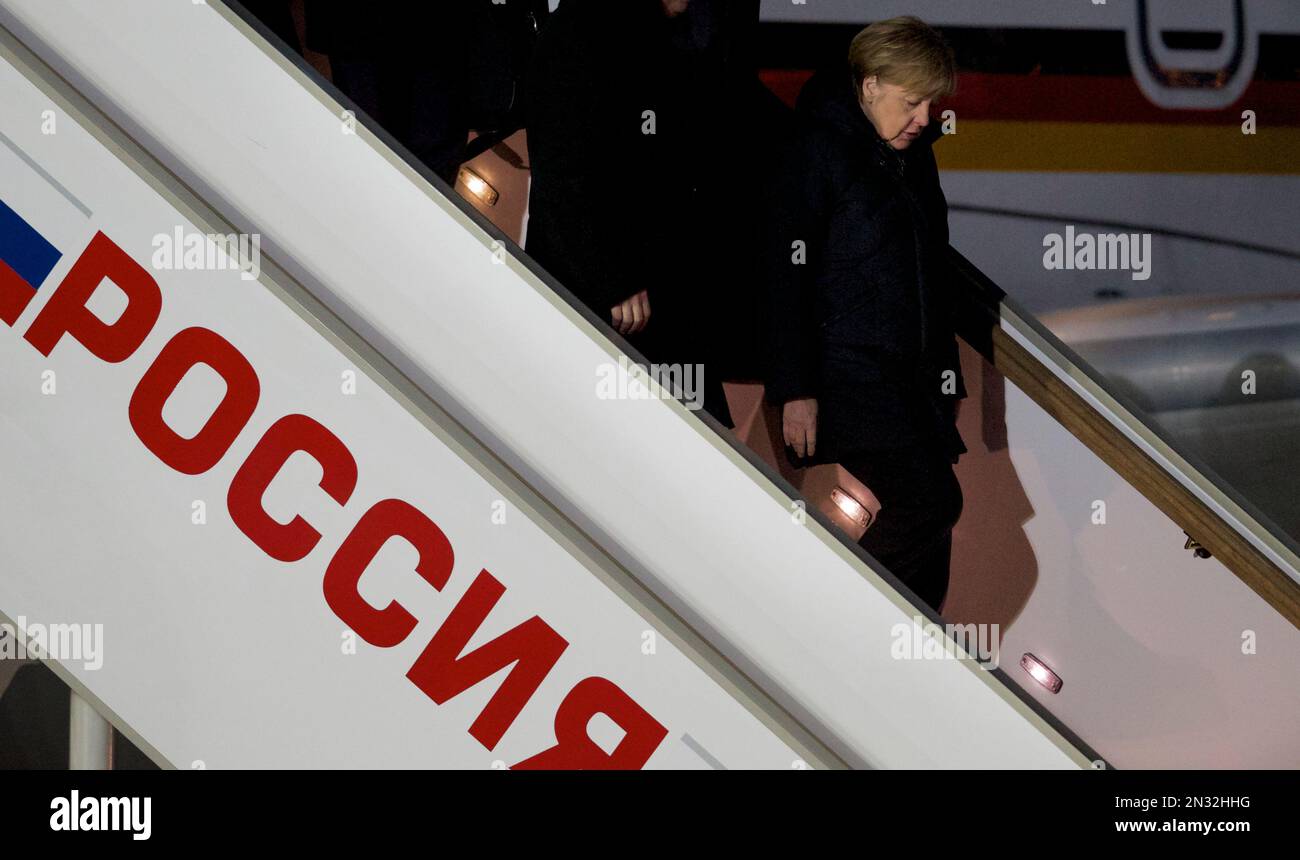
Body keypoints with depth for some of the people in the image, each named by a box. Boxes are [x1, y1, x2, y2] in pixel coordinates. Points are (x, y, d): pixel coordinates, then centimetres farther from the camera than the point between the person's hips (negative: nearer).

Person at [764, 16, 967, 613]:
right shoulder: (818, 152, -8)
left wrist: (945, 373, 20)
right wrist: (795, 389, -16)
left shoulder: (914, 158, 17)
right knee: (929, 502, -18)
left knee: (933, 510, 3)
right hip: (847, 379, -8)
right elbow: (786, 274, -12)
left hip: (915, 384, 8)